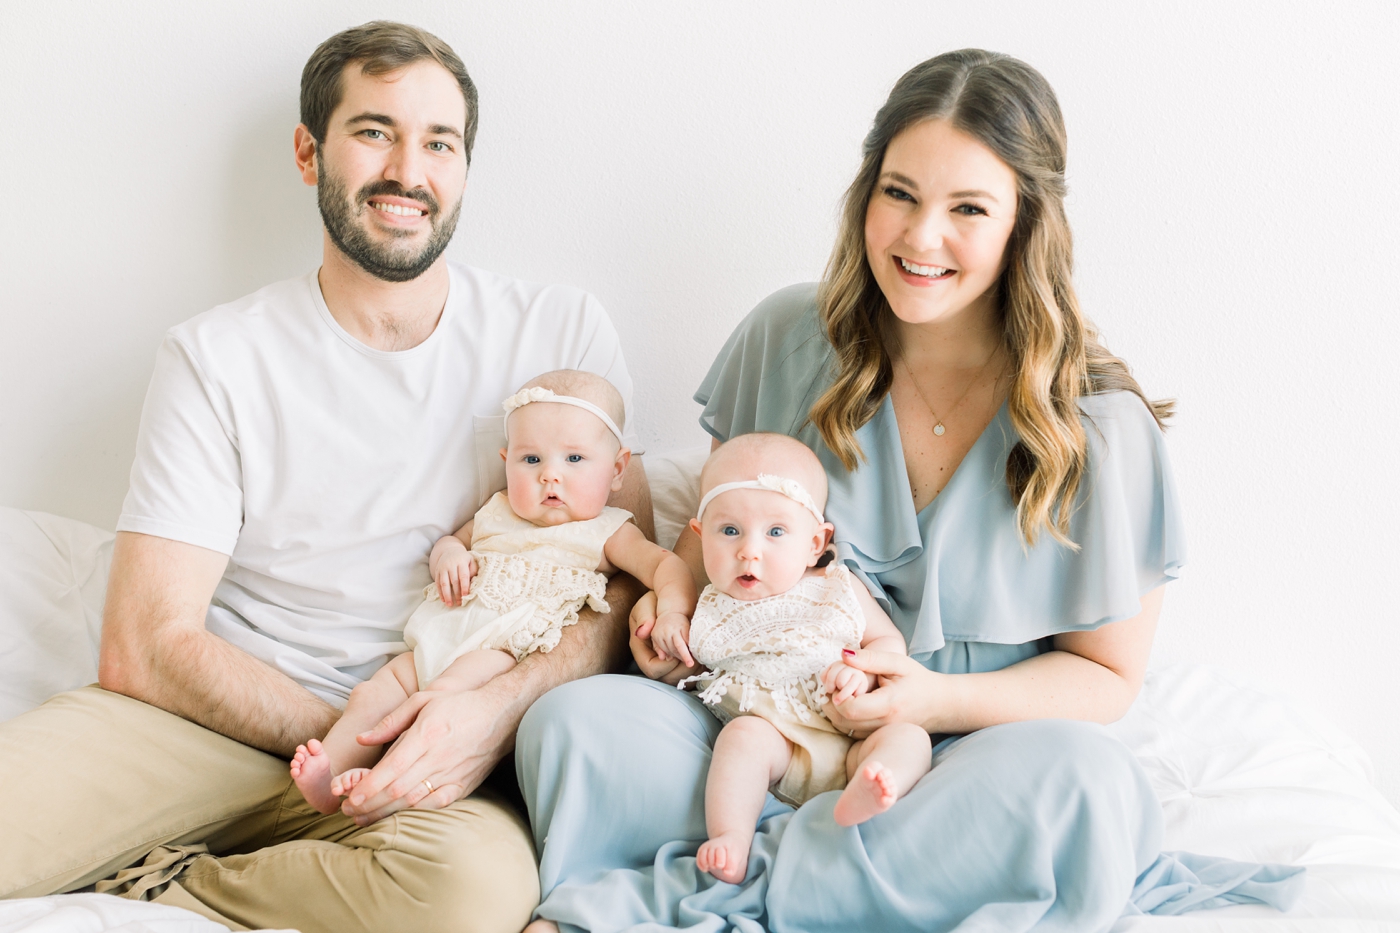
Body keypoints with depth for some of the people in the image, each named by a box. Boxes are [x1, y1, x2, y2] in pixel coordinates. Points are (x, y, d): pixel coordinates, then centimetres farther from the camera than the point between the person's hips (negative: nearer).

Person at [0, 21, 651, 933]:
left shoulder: (562, 332, 3)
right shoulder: (219, 356, 0)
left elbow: (631, 583, 0)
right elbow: (145, 650, -4)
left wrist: (498, 709, -19)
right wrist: (363, 744, -15)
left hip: (450, 745, 2)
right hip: (218, 717, -2)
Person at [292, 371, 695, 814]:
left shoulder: (604, 532, 5)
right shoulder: (497, 514, 22)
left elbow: (664, 564, -6)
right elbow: (451, 539, 36)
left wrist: (672, 611, -29)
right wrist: (447, 556, 9)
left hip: (509, 649, -7)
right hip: (441, 638, 7)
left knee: (444, 694, -32)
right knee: (373, 693, -7)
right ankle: (329, 776, -12)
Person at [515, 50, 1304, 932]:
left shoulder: (1095, 424, -7)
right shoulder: (789, 337, 0)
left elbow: (1107, 674, 0)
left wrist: (939, 700, -17)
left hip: (964, 758, 0)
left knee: (1086, 781, -37)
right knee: (574, 721, -25)